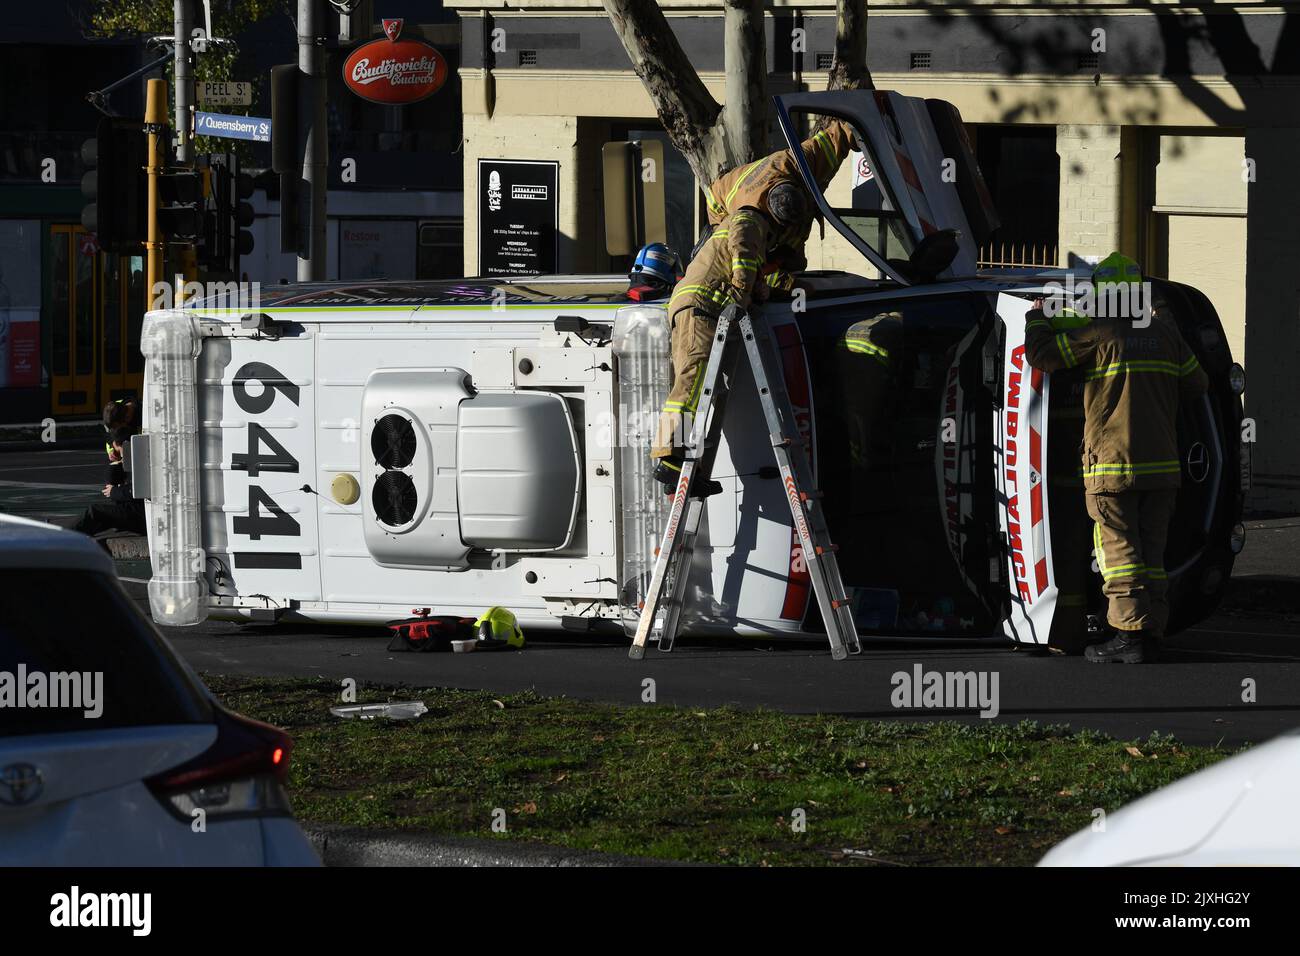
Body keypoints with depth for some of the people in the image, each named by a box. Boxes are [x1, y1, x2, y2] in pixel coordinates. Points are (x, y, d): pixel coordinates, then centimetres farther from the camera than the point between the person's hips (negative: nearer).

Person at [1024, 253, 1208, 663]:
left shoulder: (1099, 332, -9)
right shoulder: (1164, 332, 7)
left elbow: (1041, 354, -5)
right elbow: (1196, 383, 18)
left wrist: (1036, 317, 14)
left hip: (1112, 465, -5)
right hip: (1162, 466, 5)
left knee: (1119, 550, -4)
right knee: (1151, 550, 11)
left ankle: (1130, 633, -10)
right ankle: (1151, 632, 10)